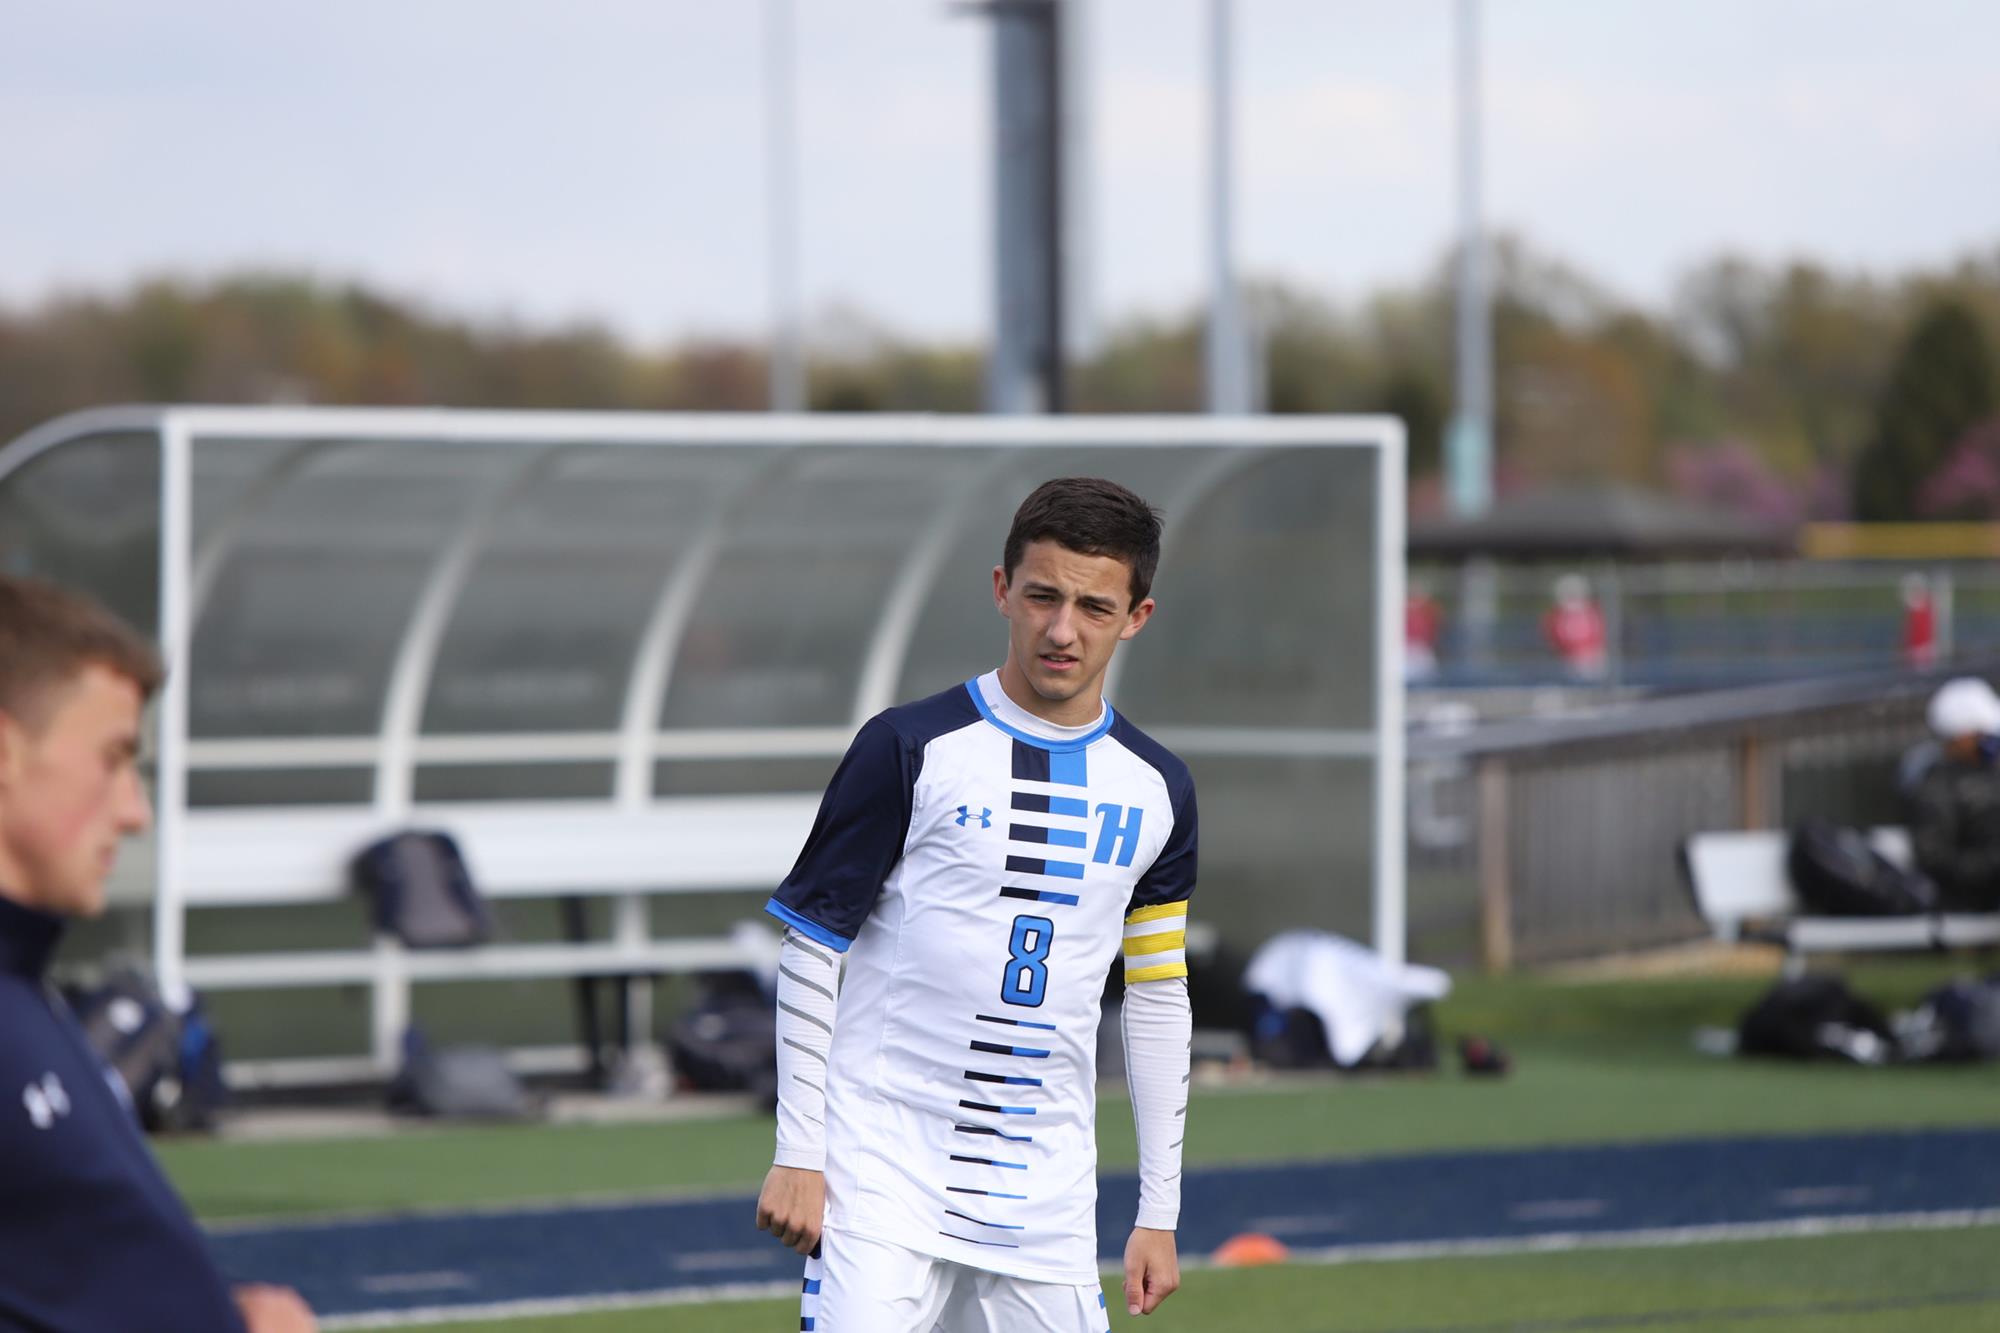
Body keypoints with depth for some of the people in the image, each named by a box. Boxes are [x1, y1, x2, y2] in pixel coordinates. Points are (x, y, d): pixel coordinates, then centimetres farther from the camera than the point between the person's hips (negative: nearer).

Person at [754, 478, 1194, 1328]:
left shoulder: (1155, 790, 10)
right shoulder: (912, 748, -4)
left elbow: (1159, 1003, 16)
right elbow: (811, 947, -2)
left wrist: (1160, 1213, 13)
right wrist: (797, 1155, -7)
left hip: (1046, 1203, 4)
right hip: (881, 1170, -4)